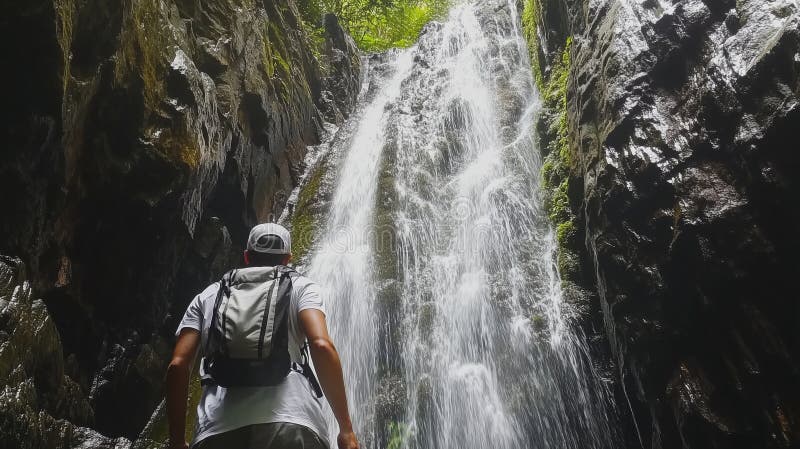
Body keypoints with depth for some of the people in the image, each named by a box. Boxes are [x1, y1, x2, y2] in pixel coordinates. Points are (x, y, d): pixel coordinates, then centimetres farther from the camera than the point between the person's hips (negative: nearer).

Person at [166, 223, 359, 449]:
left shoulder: (208, 295, 25)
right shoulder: (300, 286, 17)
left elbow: (178, 365, 14)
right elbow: (321, 345, -2)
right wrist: (346, 428, 0)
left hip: (216, 430, 3)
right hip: (290, 422, -2)